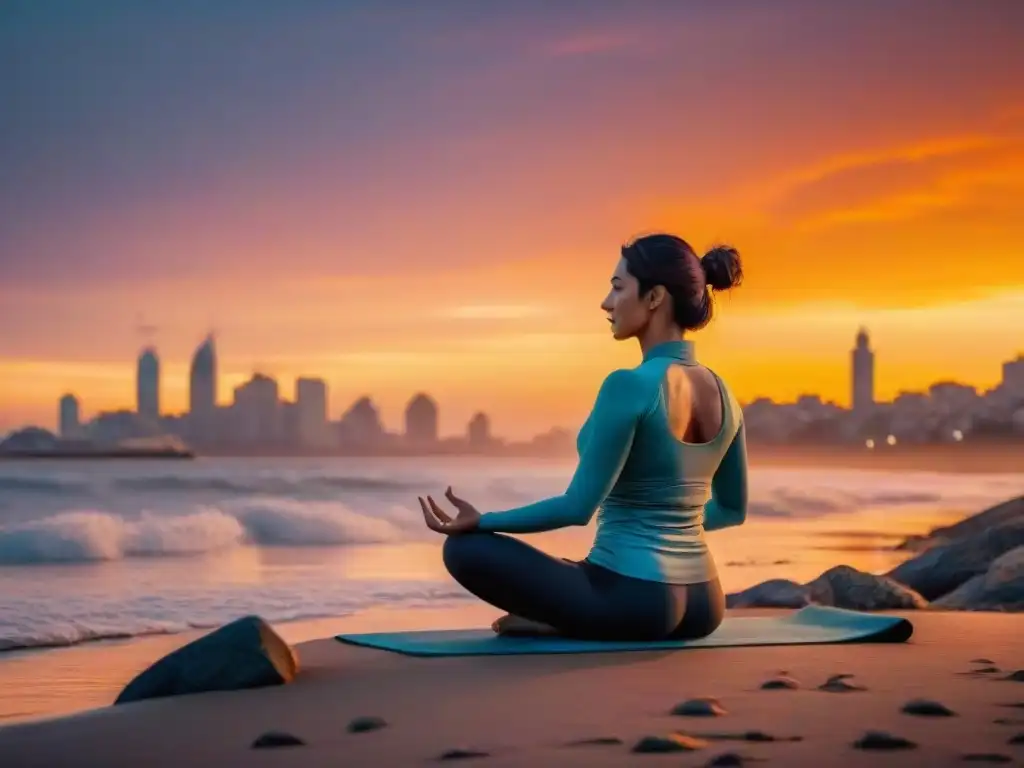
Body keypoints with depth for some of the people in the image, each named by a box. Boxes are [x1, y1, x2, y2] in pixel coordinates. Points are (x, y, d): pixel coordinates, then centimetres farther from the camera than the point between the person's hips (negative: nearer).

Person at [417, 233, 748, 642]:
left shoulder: (630, 385, -18)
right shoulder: (721, 392, 6)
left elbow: (578, 506, -17)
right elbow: (732, 510, 18)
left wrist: (481, 521, -7)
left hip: (634, 599, -7)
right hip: (701, 604, 8)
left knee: (465, 547, 3)